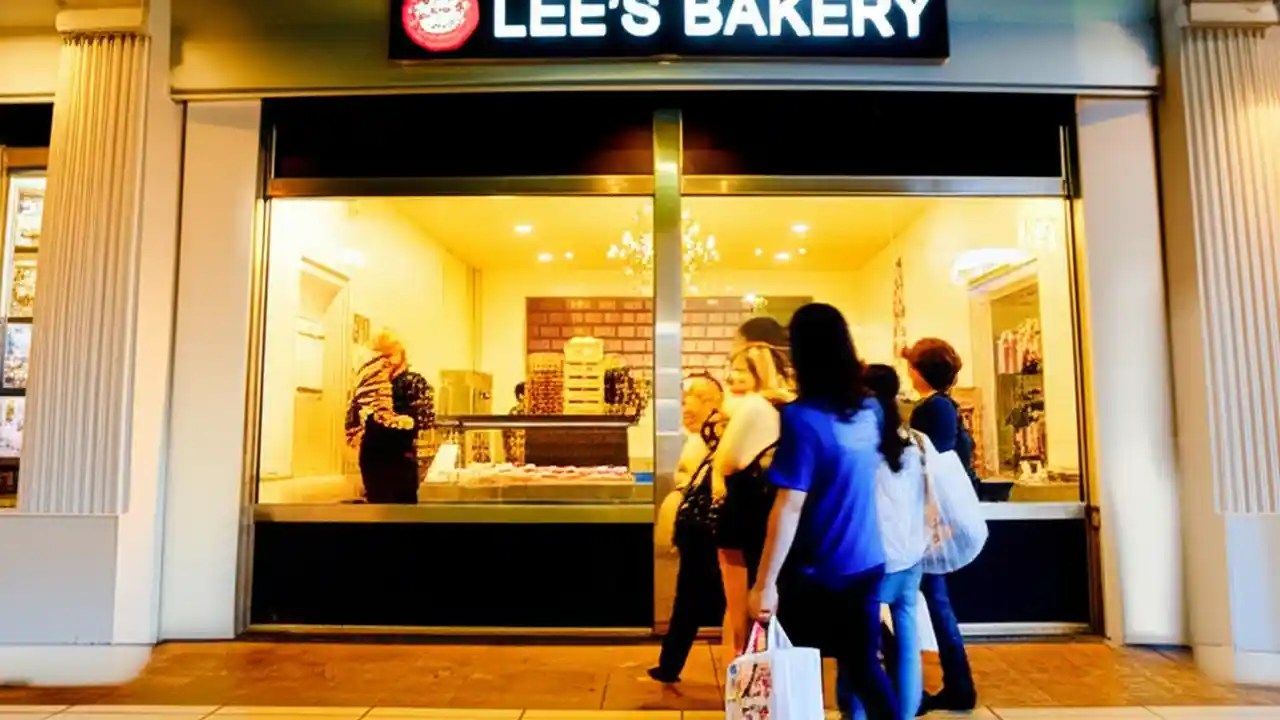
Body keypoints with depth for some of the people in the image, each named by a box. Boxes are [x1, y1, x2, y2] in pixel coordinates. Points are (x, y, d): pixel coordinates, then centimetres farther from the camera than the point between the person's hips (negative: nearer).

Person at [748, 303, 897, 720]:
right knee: (864, 665, 18)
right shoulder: (870, 411, 1)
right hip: (866, 564, 6)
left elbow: (789, 508, -22)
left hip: (816, 573, -5)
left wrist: (765, 584, -17)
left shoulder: (802, 418, -20)